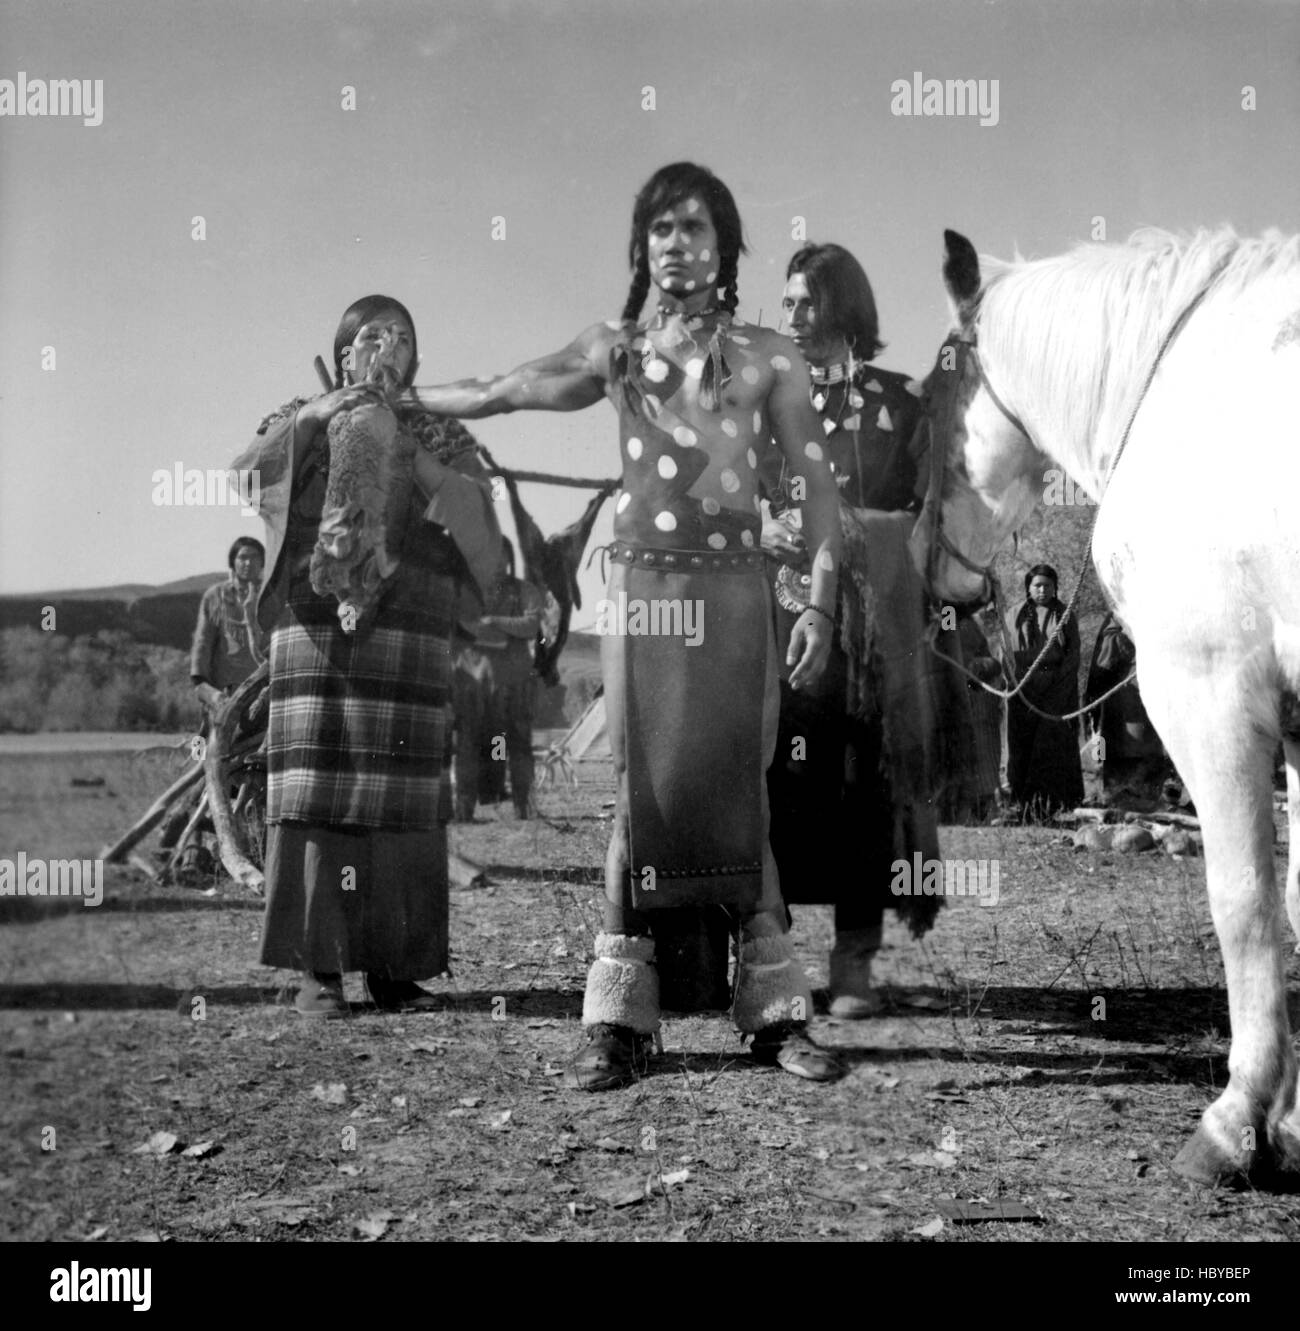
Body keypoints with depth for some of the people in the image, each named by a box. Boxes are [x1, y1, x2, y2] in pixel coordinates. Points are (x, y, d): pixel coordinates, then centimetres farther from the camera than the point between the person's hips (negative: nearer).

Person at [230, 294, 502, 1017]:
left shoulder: (440, 437, 17)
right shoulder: (305, 422, 16)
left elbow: (483, 542, 3)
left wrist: (417, 460, -8)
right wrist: (313, 416, -12)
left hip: (410, 642, 1)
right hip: (317, 629, -1)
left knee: (402, 804, -3)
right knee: (318, 791, -7)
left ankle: (394, 964, 3)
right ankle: (319, 966, -3)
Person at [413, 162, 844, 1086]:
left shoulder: (767, 358, 8)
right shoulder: (615, 351, 12)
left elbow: (818, 484, 5)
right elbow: (493, 393, 16)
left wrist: (820, 603, -4)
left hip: (733, 590, -1)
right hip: (642, 586, 1)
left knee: (738, 797, -2)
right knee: (641, 797, 0)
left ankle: (776, 1013, 6)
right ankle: (620, 1020, 5)